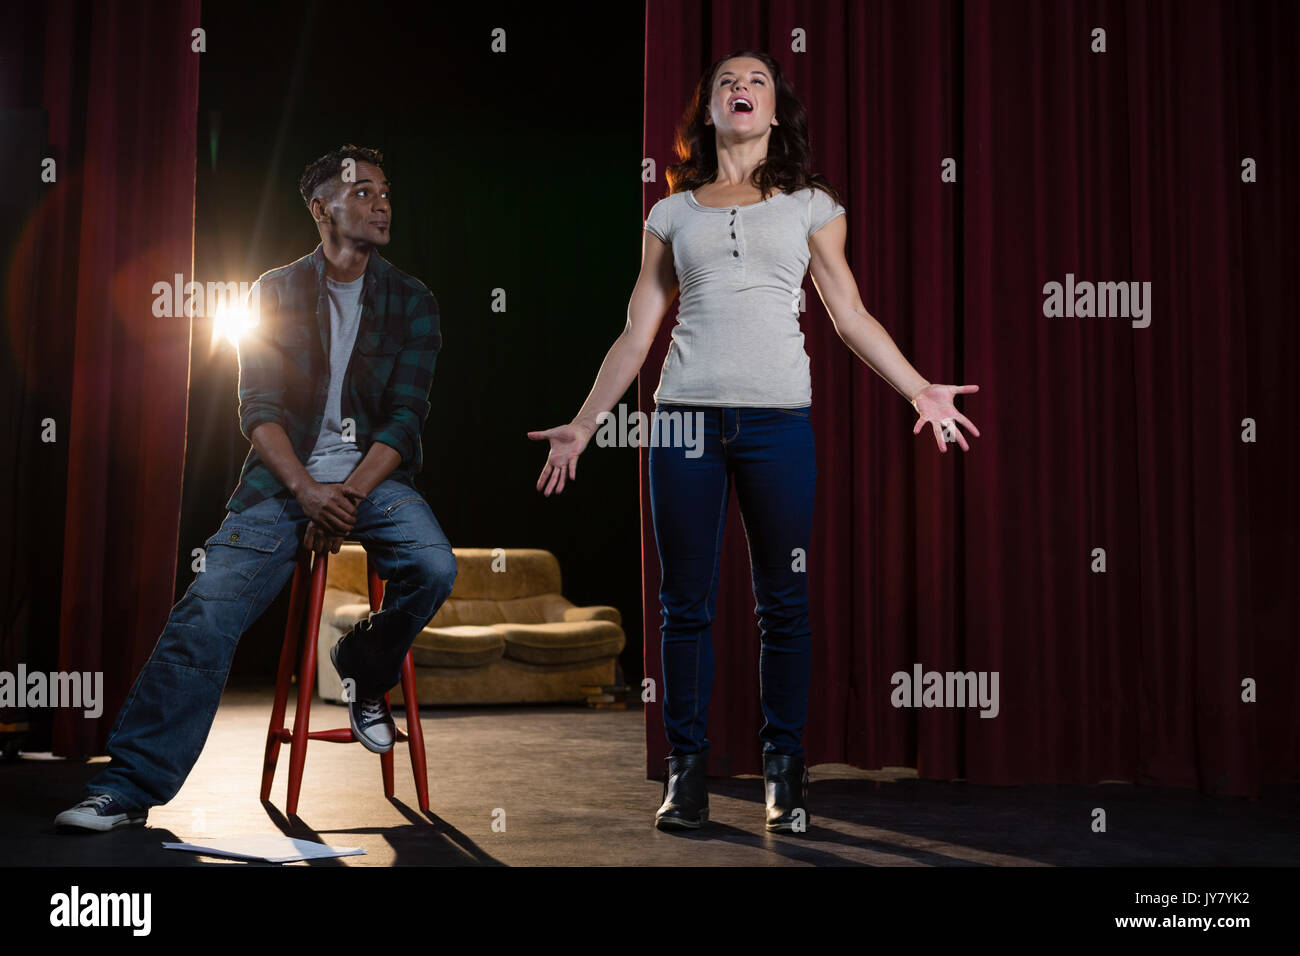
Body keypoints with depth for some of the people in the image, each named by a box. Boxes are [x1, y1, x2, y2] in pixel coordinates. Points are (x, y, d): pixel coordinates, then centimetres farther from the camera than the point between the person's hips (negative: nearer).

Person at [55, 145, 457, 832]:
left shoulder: (411, 302, 8)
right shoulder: (276, 292, 8)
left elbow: (405, 415, -1)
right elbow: (258, 407, -1)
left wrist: (349, 497, -16)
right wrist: (308, 491, -18)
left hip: (374, 472, 1)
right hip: (286, 473, 0)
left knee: (433, 567, -28)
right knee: (209, 608, -18)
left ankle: (363, 672, 3)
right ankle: (129, 787, -13)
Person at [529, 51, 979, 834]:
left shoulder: (811, 205, 13)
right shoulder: (672, 215, 14)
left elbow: (851, 315, 10)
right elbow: (637, 334, 14)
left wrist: (920, 389, 1)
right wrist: (585, 423, 11)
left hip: (779, 420, 0)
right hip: (687, 416, 1)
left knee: (785, 602, 2)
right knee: (688, 602, 3)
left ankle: (785, 770, 14)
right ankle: (687, 771, 13)